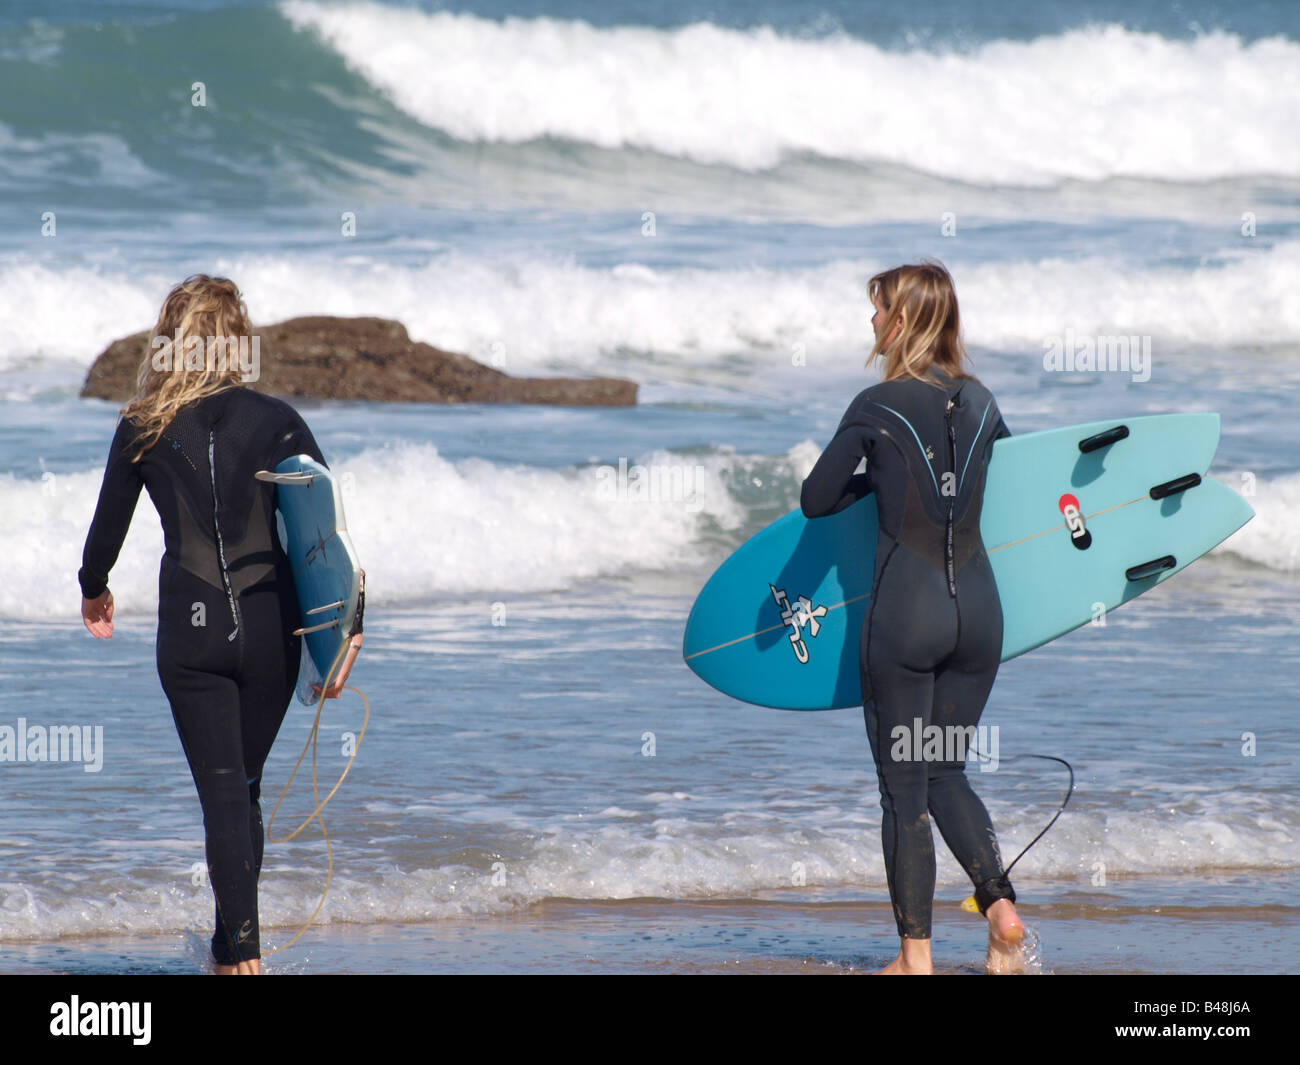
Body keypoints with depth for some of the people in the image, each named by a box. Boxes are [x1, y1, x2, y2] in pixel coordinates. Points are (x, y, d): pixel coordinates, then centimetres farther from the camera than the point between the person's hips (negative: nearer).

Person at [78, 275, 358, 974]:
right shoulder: (275, 420, 0)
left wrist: (93, 589, 34)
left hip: (192, 631, -1)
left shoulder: (142, 430, 1)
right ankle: (231, 943, 24)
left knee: (222, 792, -1)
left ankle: (243, 951, -11)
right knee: (244, 785, 17)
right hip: (271, 627, 1)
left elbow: (107, 525, 13)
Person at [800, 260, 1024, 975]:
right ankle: (1001, 905, -4)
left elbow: (815, 501, -3)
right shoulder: (981, 402, 5)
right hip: (978, 607, 5)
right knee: (947, 775, 16)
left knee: (903, 787, 4)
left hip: (905, 610, -5)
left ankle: (915, 952, 5)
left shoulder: (878, 408, -10)